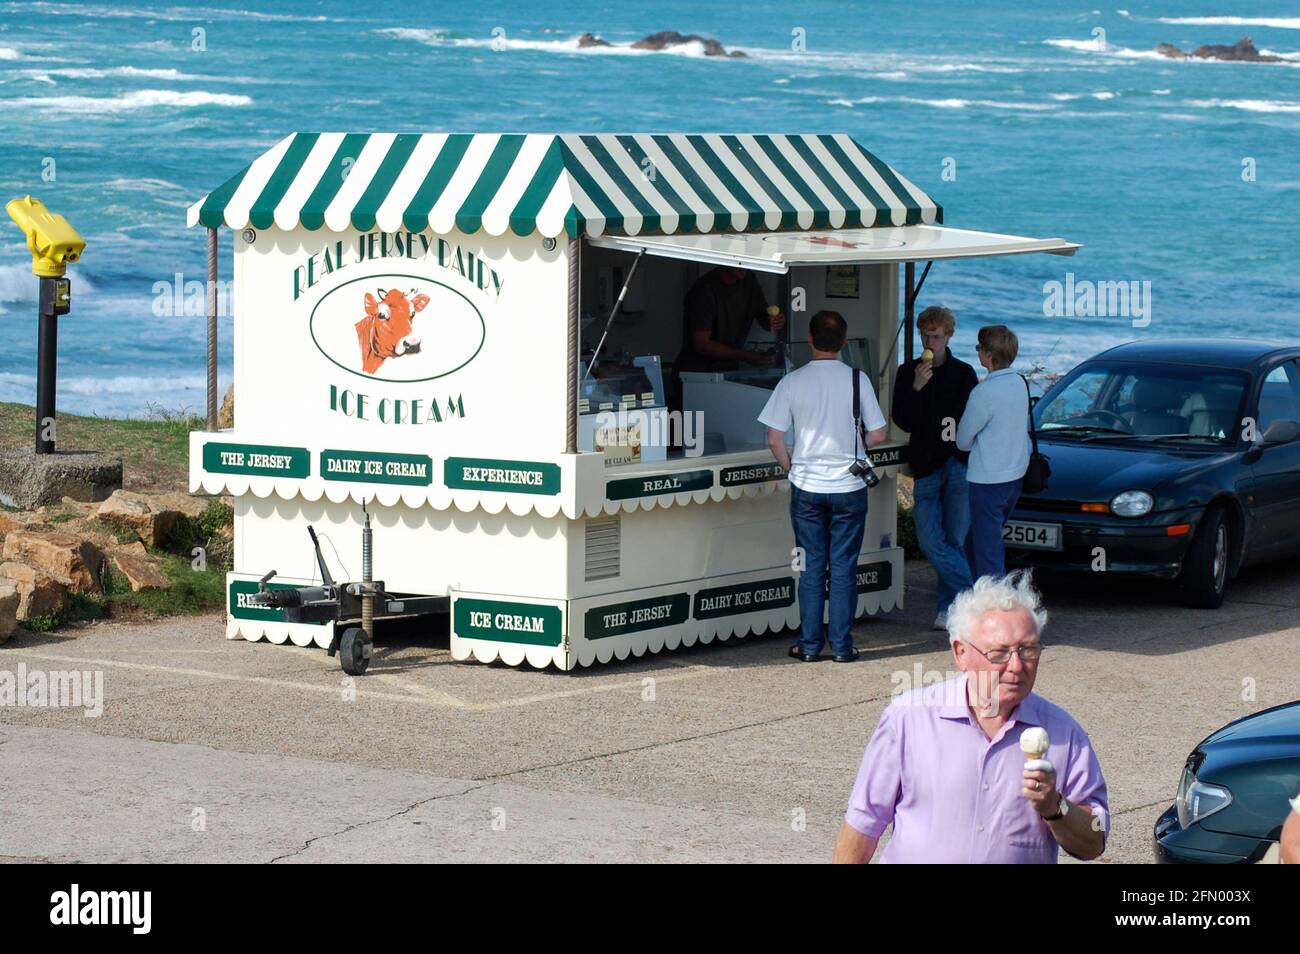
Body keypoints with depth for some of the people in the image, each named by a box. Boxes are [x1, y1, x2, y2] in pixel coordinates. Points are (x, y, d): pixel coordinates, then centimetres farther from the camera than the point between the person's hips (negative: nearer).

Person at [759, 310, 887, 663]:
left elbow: (774, 440, -5)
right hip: (849, 487, -1)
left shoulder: (793, 382, -5)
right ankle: (841, 645, 7)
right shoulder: (857, 379, -6)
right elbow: (877, 434, -2)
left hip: (806, 487, 1)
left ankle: (810, 644, 11)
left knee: (811, 567, 8)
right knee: (844, 568, 5)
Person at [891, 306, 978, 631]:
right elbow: (902, 421, -1)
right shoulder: (908, 372, 8)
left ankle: (948, 606, 9)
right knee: (930, 541, -11)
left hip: (960, 466, 0)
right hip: (926, 467, 0)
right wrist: (916, 388, -13)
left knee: (955, 541, 0)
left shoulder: (963, 373, 8)